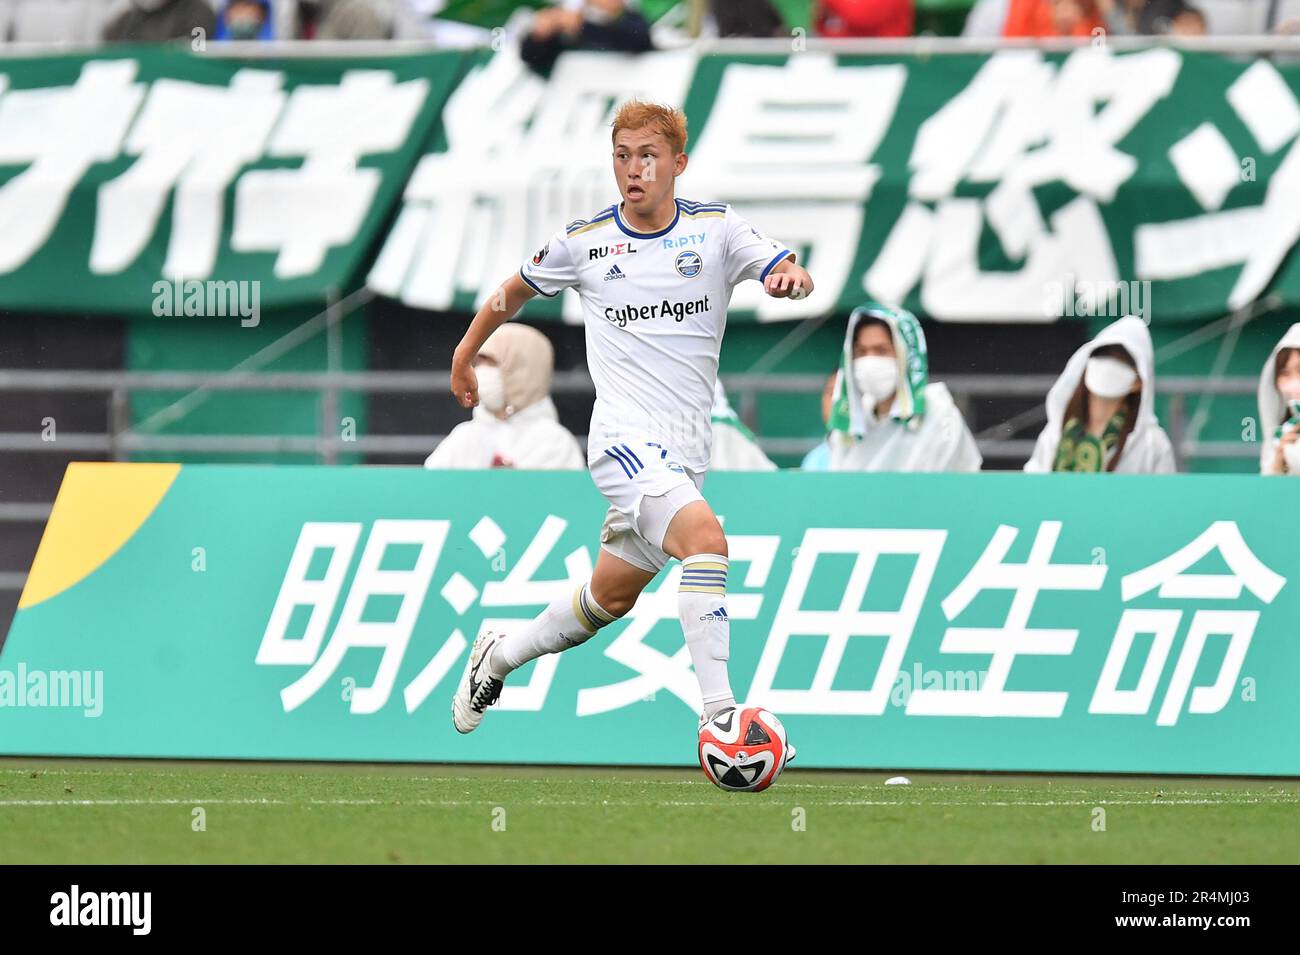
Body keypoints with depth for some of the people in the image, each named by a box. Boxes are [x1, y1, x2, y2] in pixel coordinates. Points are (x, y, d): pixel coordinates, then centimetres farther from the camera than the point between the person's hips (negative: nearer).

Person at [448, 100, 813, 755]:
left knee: (610, 598, 14)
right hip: (626, 437, -4)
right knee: (705, 539, -29)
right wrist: (466, 351, 30)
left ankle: (497, 658, 40)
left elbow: (788, 273, -8)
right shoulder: (584, 241, 2)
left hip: (687, 451, 4)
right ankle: (718, 712, -33)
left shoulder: (715, 227, 4)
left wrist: (792, 277, -32)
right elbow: (516, 290, 20)